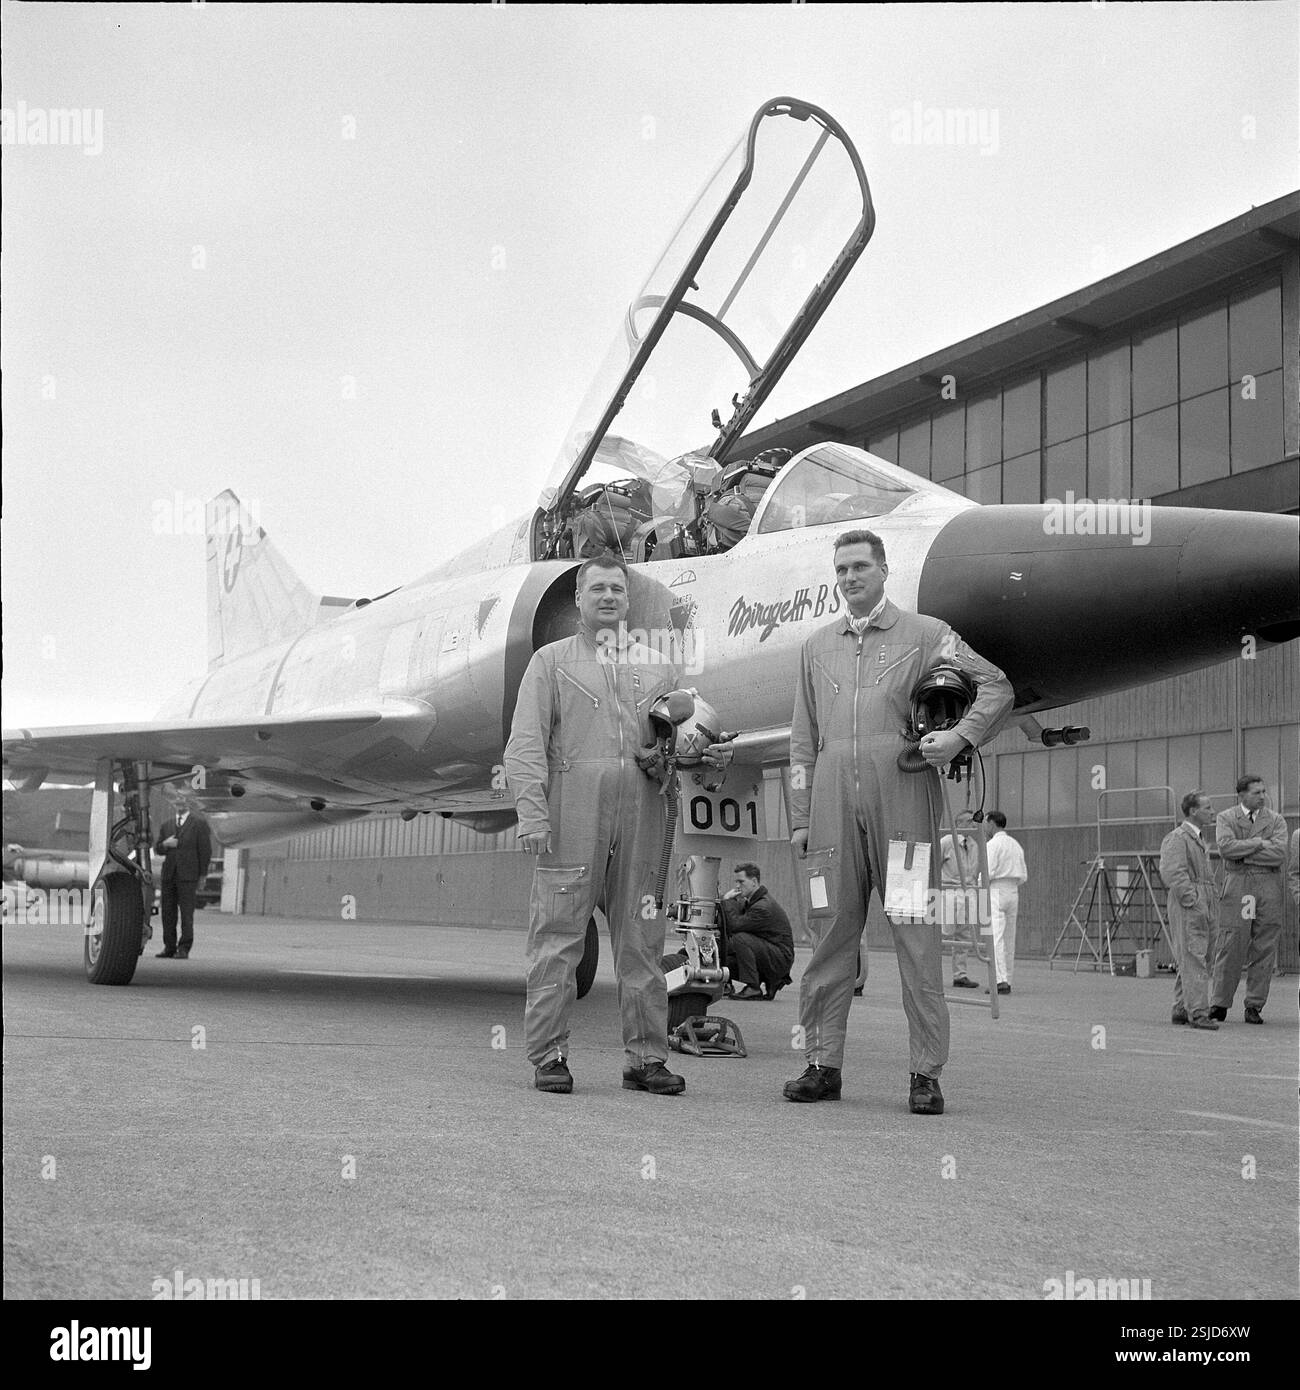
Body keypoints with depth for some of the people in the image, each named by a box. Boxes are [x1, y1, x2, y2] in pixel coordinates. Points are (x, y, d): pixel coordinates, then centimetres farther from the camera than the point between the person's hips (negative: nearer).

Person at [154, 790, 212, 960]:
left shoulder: (199, 823, 2)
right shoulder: (167, 824, 17)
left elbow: (205, 850, -1)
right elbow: (158, 849, 20)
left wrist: (203, 875, -6)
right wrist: (165, 844, -4)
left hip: (188, 875, -5)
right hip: (169, 874, 5)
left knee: (186, 913, -8)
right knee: (168, 912, 4)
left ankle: (184, 949, -5)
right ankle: (169, 947, 10)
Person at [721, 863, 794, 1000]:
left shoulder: (764, 907, -21)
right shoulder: (749, 902, 12)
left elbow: (735, 925, -27)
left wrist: (727, 901, -17)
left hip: (781, 959, -10)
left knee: (740, 939, -28)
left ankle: (752, 988, -25)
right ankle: (771, 981, 9)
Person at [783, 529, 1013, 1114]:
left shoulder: (926, 634, 8)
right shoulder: (817, 646, 19)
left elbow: (996, 685, 5)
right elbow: (803, 738, 18)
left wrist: (960, 736, -11)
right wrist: (800, 818, 12)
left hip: (902, 798, -3)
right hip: (834, 803, 3)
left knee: (916, 935, -4)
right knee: (833, 931, 4)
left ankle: (925, 1073, -1)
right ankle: (823, 1064, 10)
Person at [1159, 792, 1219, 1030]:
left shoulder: (1199, 840, 22)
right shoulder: (1177, 838, -9)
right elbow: (1172, 873, -18)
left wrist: (1210, 909, 20)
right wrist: (1193, 903, -21)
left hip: (1202, 909, 9)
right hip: (1186, 910, -9)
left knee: (1192, 962, 11)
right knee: (1193, 961, -12)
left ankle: (1181, 1010, 16)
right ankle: (1197, 1013, -15)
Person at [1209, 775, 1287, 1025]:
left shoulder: (1275, 821, 9)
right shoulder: (1225, 818, 7)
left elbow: (1279, 854, -7)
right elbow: (1226, 847, -11)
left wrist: (1242, 853, -8)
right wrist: (1259, 842, -8)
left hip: (1268, 888, 2)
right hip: (1236, 885, -2)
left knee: (1264, 949, 1)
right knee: (1230, 947, -4)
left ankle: (1254, 1006, 9)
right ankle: (1219, 1004, 5)